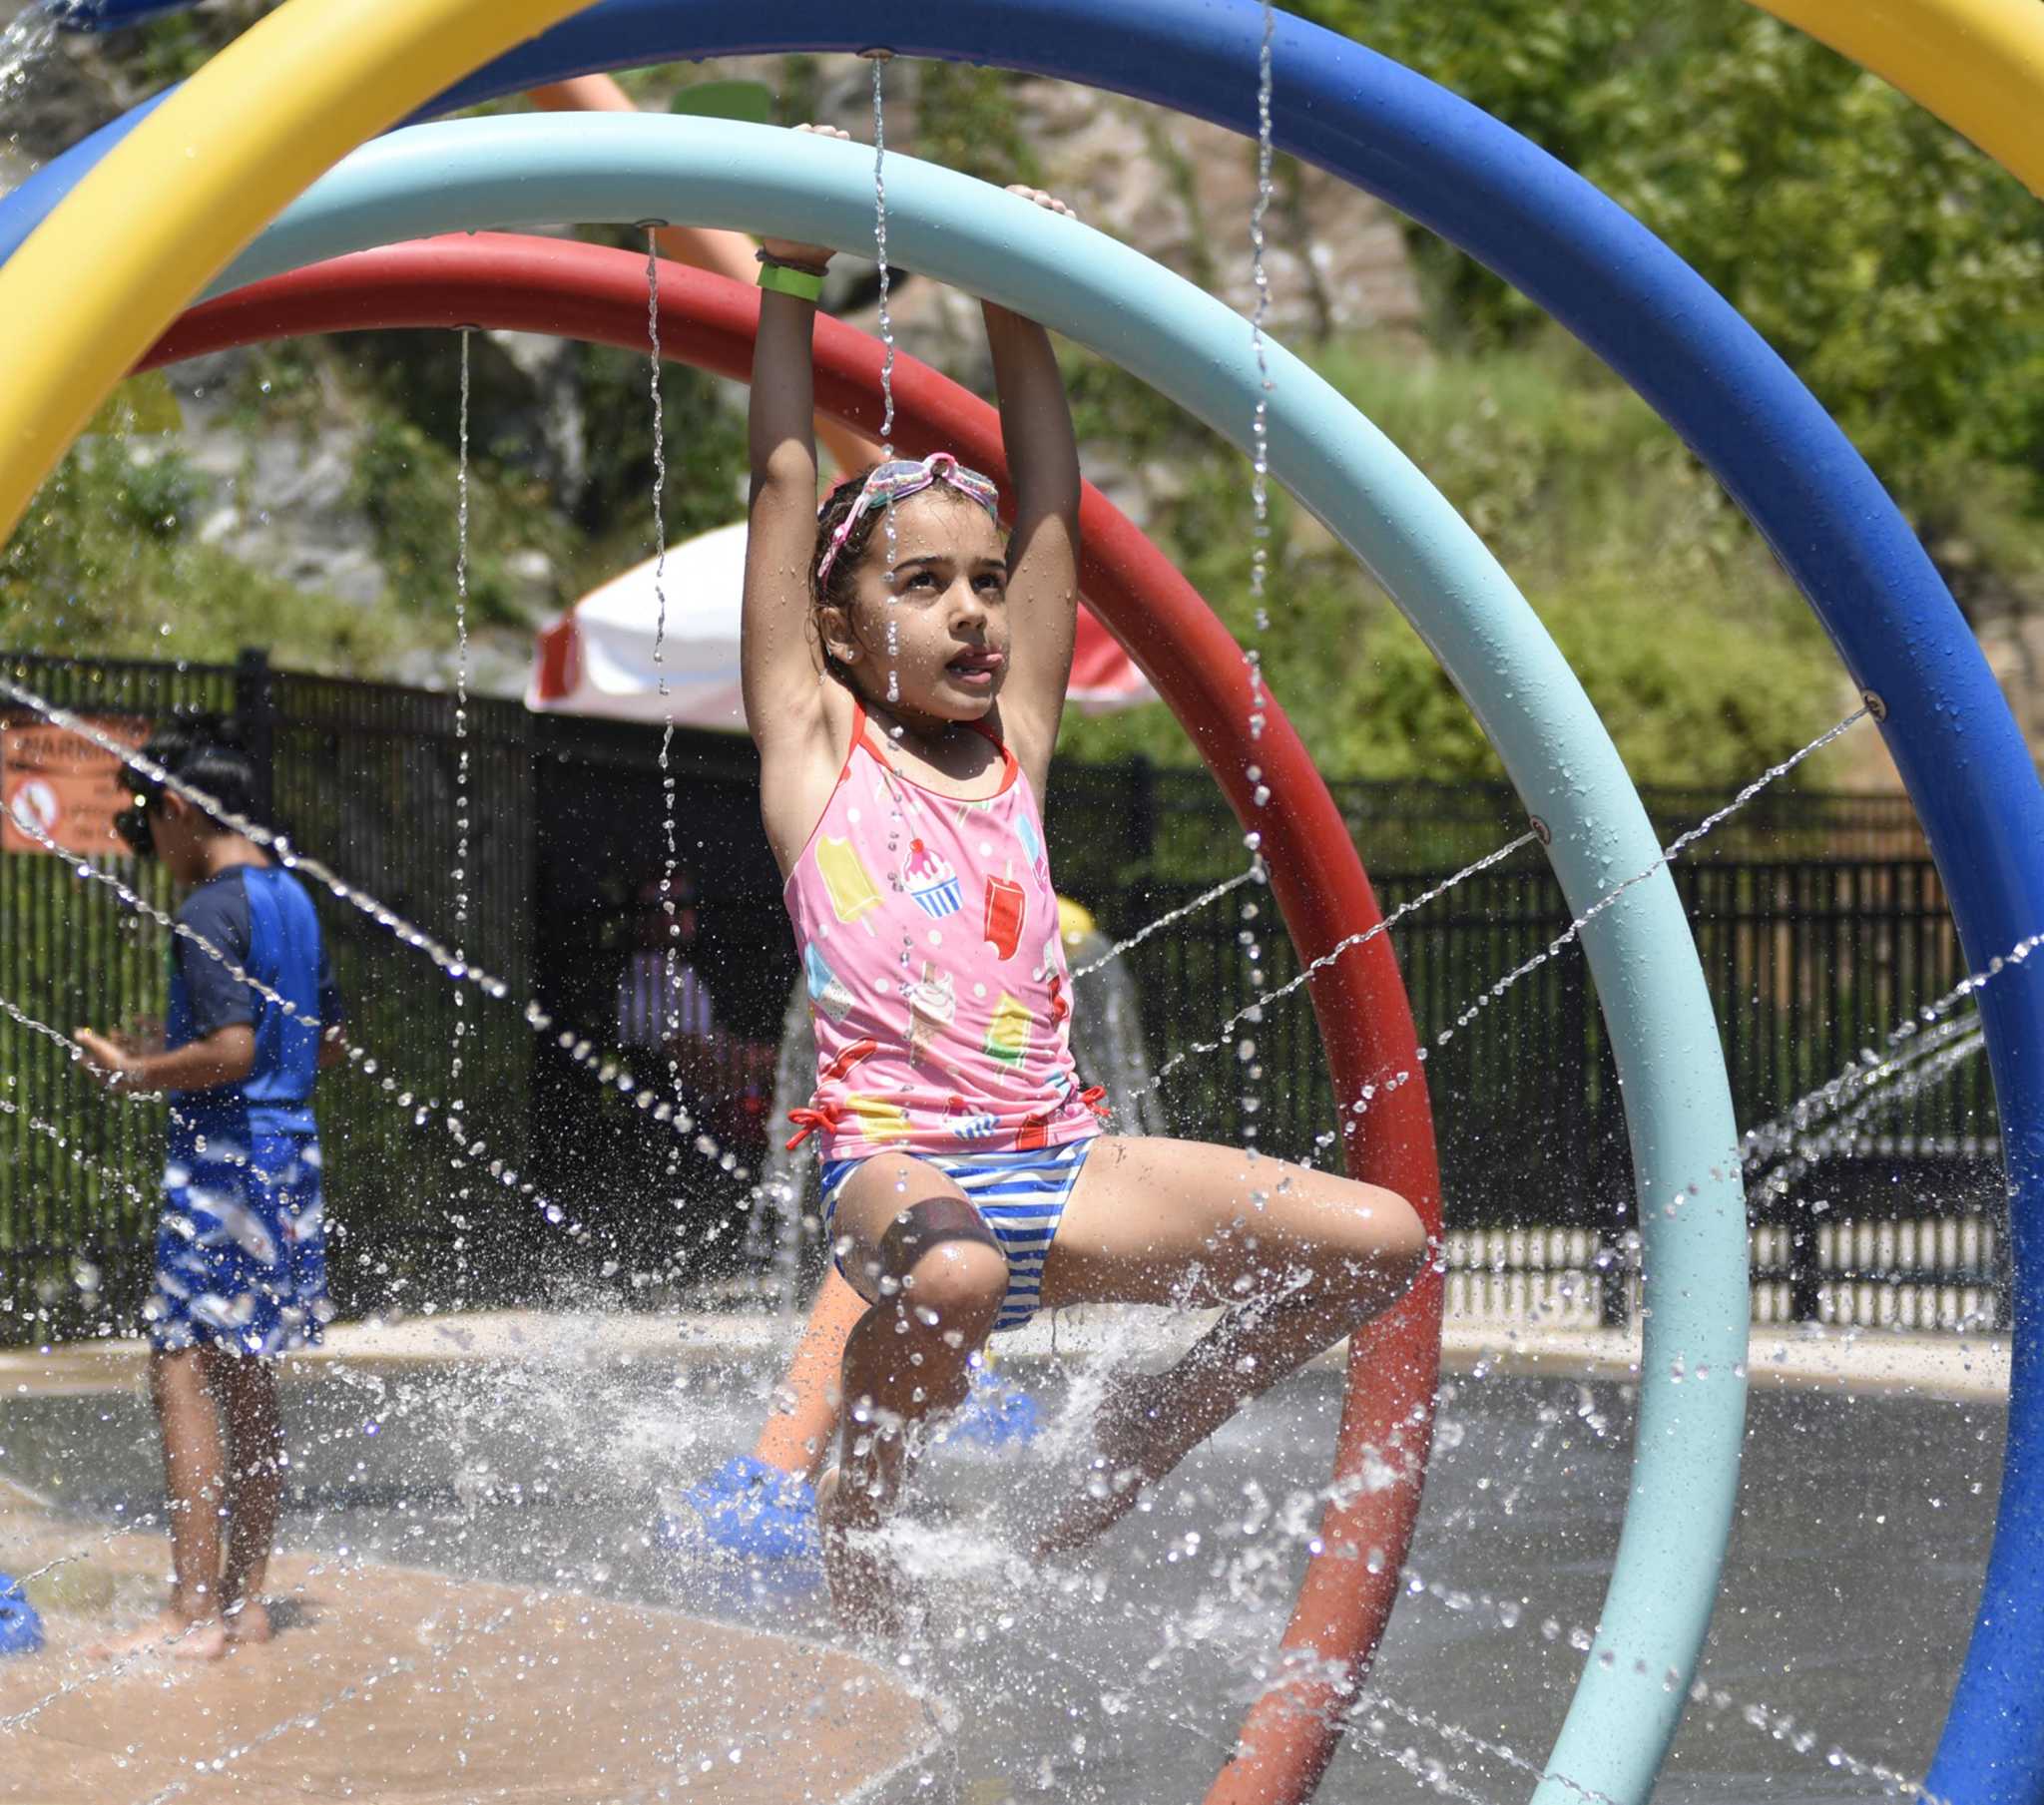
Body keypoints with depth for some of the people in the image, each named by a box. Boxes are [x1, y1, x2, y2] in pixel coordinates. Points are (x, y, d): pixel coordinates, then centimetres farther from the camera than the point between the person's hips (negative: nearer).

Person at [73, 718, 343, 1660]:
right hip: (290, 1153, 9)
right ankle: (245, 1598, 17)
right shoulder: (293, 900, 14)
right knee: (248, 1382, 13)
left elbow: (231, 1051, -23)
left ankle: (195, 1613, -15)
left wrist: (138, 1074, -9)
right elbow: (329, 1042, 22)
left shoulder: (211, 910, -14)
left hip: (222, 1156, -9)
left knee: (180, 1371, -10)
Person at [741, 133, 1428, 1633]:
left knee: (1375, 1242, -10)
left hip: (1061, 1164, 6)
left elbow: (1051, 505, 18)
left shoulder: (1014, 744, 17)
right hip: (895, 1156, -6)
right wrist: (792, 281, 4)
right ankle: (856, 1543, -15)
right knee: (950, 1270, -42)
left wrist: (1020, 310, 15)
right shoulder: (815, 744, 6)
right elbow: (784, 480, 4)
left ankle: (1107, 1471, 6)